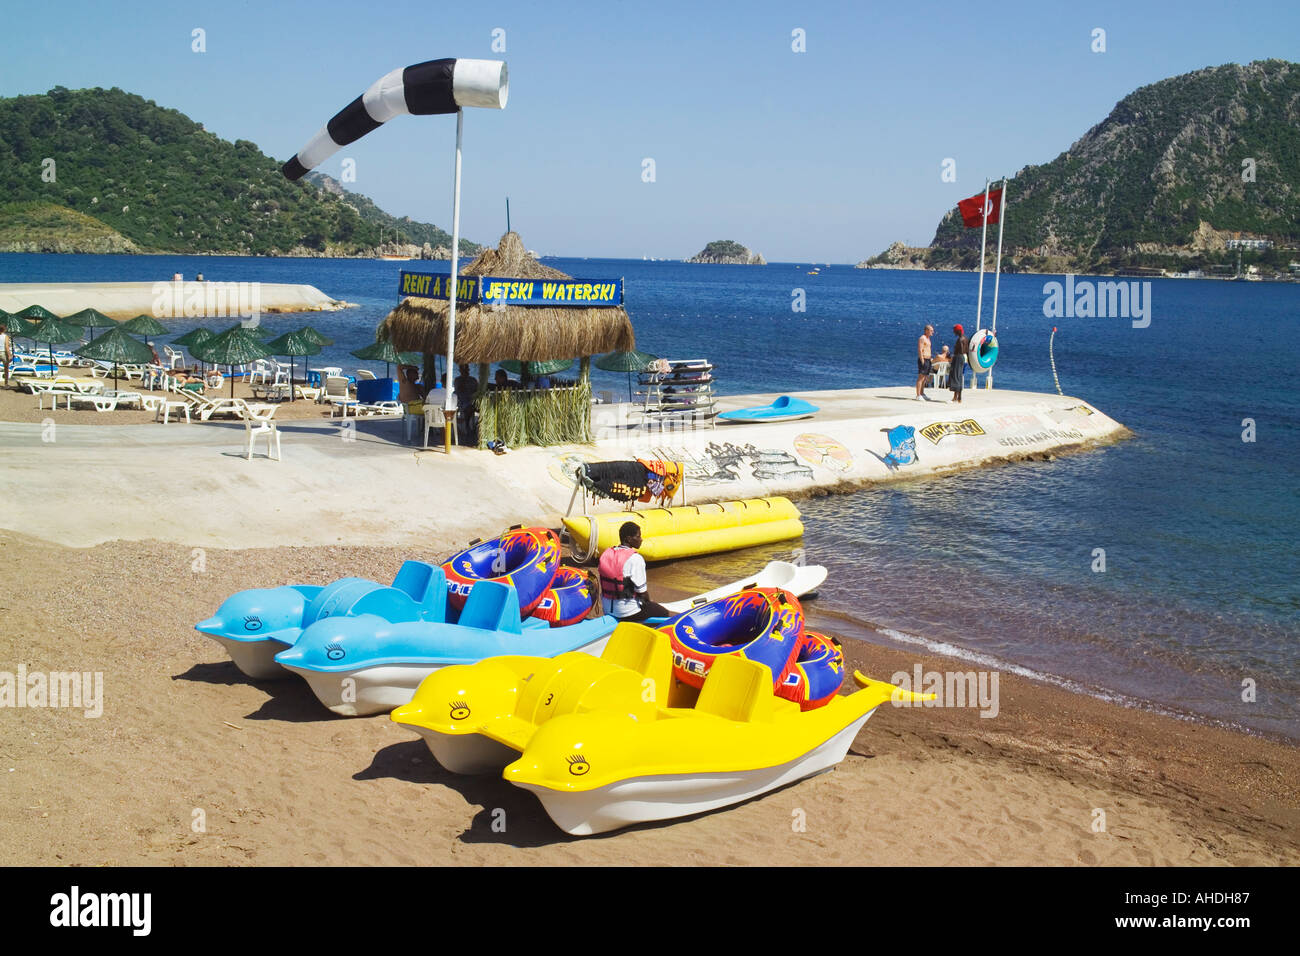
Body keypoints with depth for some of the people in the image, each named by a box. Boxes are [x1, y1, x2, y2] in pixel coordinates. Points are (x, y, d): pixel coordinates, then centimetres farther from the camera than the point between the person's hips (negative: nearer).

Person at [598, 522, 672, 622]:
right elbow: (642, 591, -15)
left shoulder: (606, 554, 4)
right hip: (628, 611, -7)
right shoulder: (635, 559, -19)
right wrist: (649, 603, 7)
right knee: (669, 614, 8)